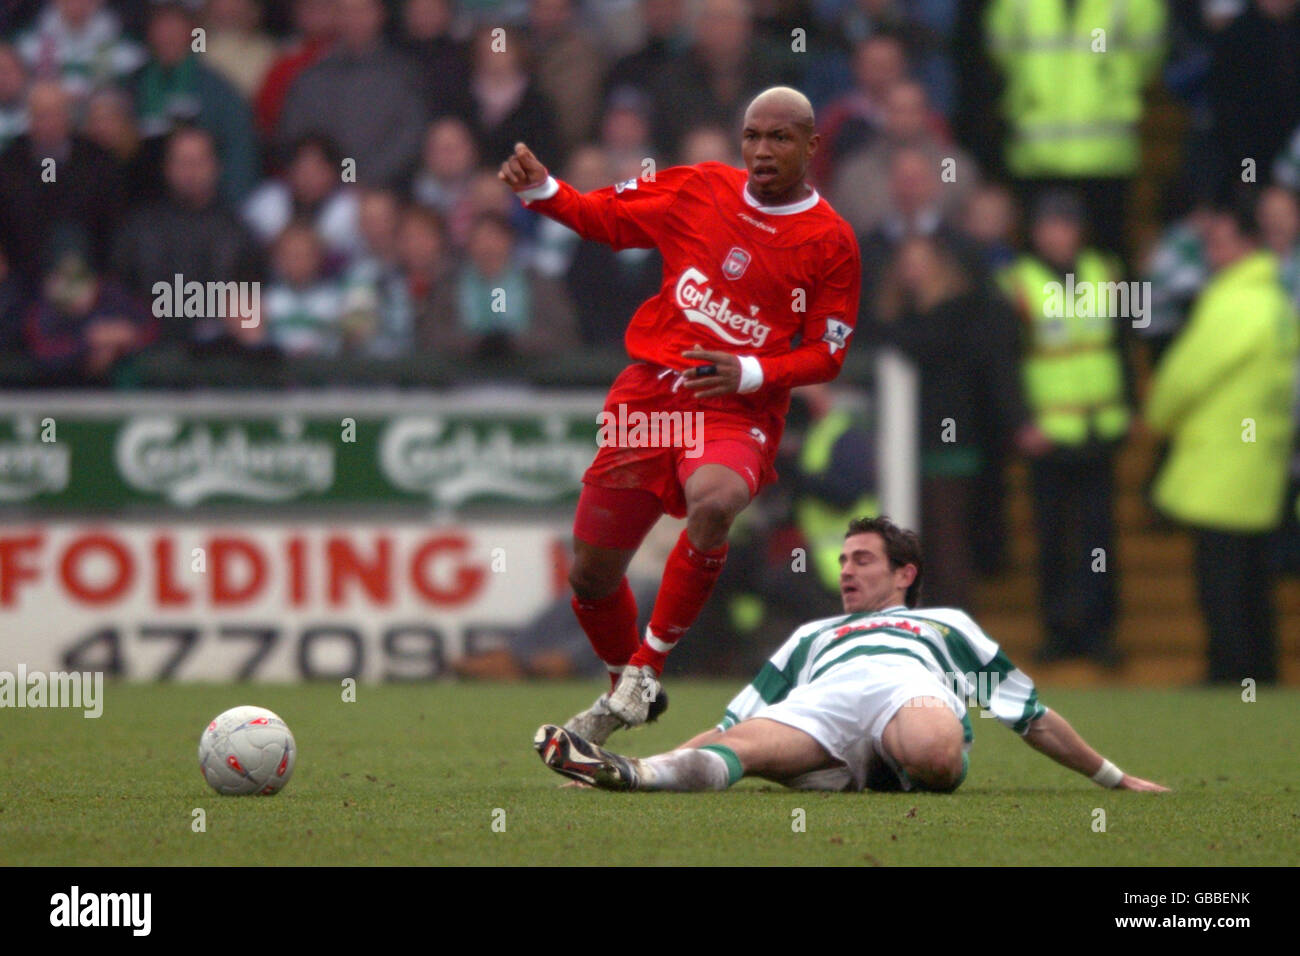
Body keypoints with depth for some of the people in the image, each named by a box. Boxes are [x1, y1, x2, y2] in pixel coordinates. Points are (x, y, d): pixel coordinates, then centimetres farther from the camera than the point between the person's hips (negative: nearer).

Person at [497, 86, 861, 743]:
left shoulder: (830, 241, -1)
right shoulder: (700, 189, 6)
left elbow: (826, 355, 1)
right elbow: (604, 216, 16)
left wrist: (750, 373, -15)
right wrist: (540, 191, -2)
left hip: (734, 410, -3)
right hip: (648, 390, 3)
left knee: (714, 503, -37)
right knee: (590, 575, 4)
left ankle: (646, 665, -19)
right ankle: (625, 690, 35)